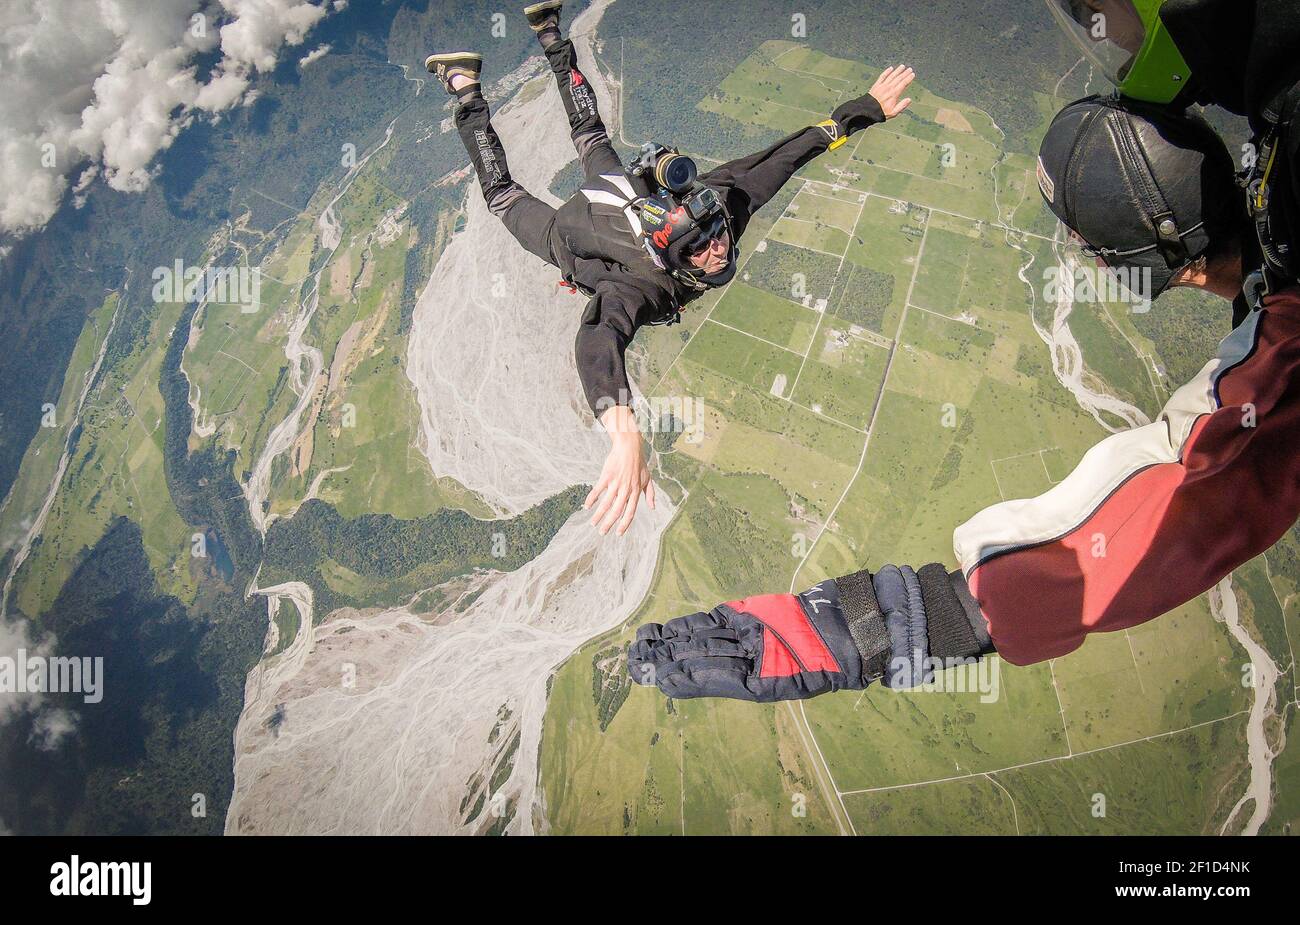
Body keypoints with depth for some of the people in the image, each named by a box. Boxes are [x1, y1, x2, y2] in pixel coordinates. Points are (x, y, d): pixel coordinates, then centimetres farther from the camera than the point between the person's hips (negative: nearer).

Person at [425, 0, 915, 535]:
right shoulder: (641, 285, -54)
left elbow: (789, 151, -29)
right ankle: (464, 87, 32)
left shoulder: (726, 201, -40)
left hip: (621, 192, 4)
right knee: (502, 193, 25)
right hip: (571, 234, -4)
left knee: (591, 136, 33)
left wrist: (870, 107, -21)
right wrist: (625, 437, -91)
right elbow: (597, 340, -74)